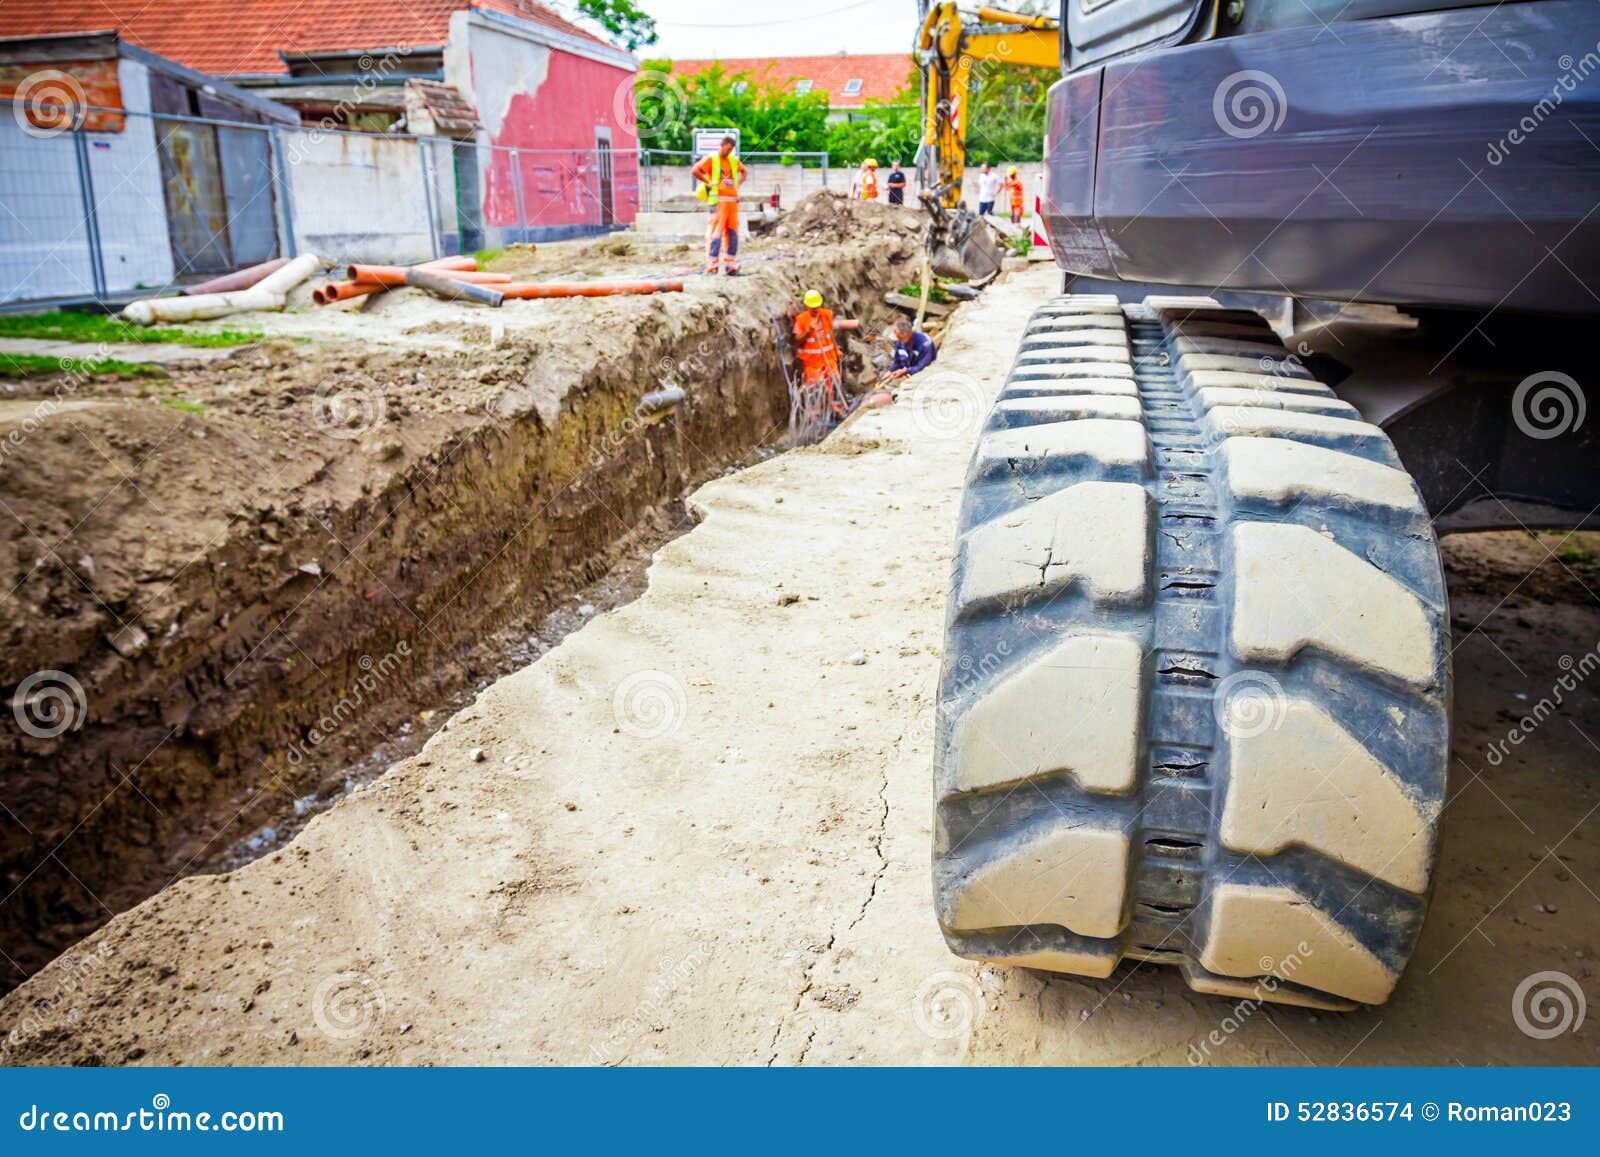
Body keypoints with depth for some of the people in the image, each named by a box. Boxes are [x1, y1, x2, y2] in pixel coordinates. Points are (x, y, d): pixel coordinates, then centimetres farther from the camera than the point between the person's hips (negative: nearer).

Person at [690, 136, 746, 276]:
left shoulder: (733, 160, 16)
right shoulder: (710, 159, -1)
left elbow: (744, 172, 34)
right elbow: (694, 171, -12)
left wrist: (738, 184, 16)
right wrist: (709, 183, -10)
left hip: (733, 200, 6)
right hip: (719, 200, -6)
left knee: (732, 233, 5)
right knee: (716, 233, -9)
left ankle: (730, 266, 10)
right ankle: (711, 266, -8)